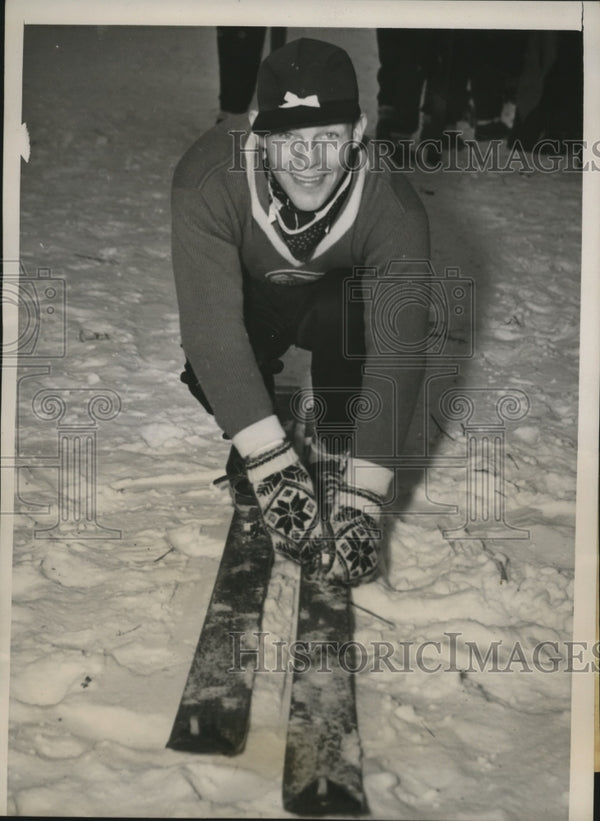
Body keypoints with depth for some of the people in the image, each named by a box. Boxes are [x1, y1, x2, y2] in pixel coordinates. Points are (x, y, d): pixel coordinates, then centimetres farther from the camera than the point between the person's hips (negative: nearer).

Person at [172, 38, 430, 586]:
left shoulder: (394, 209, -35)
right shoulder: (207, 179, -36)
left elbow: (397, 352, -39)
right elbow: (212, 322, -41)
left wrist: (362, 498, -45)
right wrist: (270, 465, -48)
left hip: (338, 293, -1)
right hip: (248, 293, 1)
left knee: (357, 321, -34)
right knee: (207, 369, -27)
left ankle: (336, 460, -8)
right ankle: (252, 454, 6)